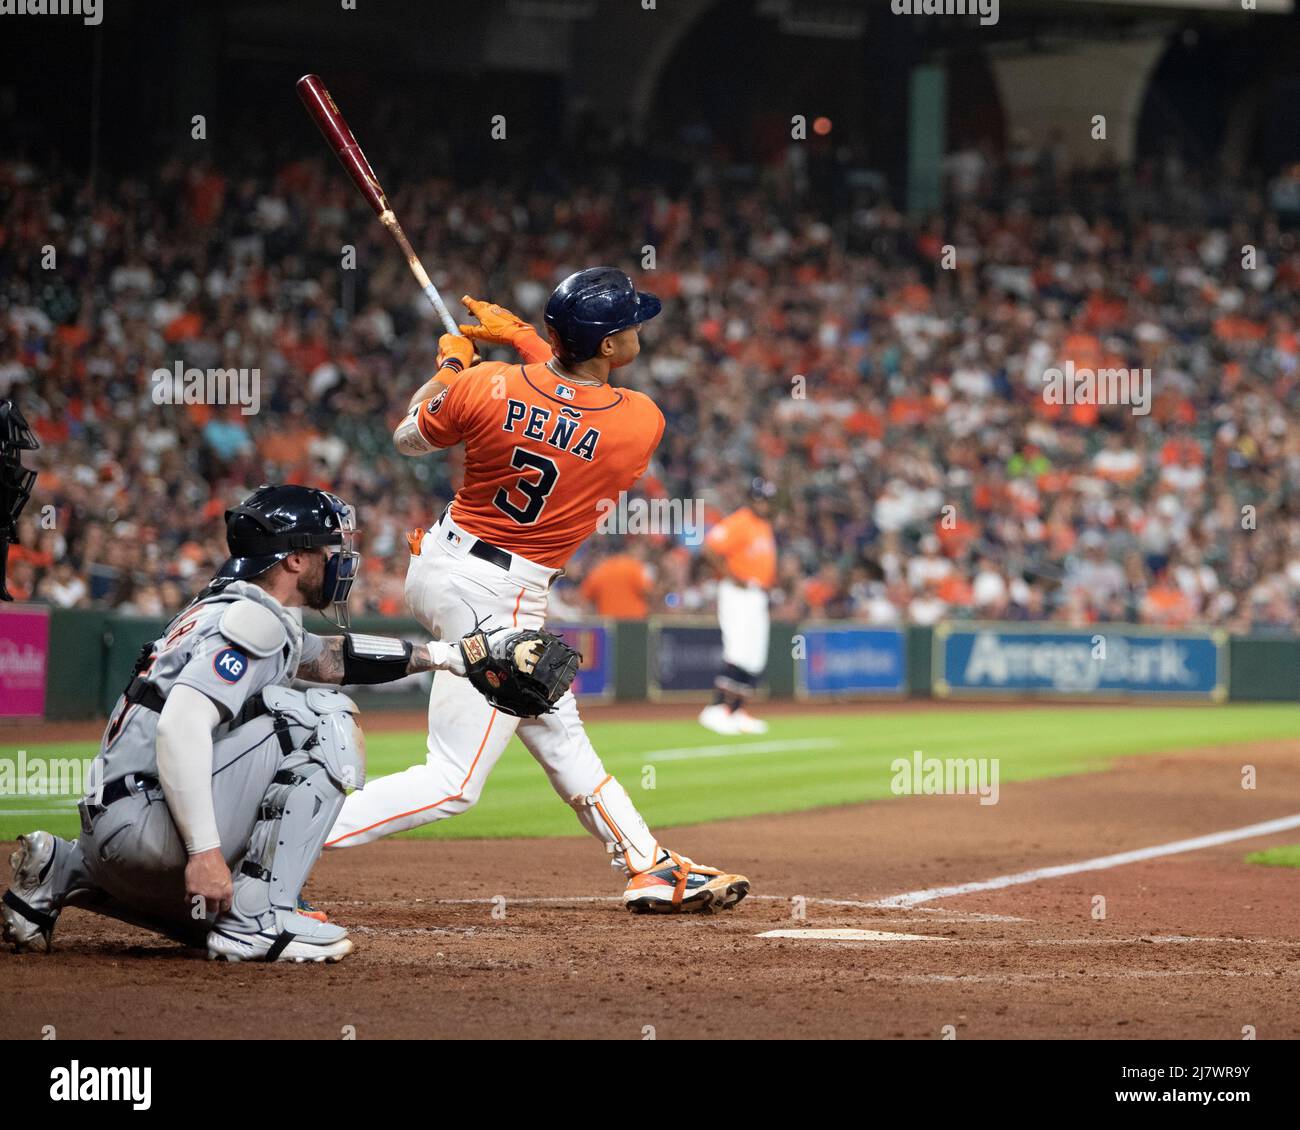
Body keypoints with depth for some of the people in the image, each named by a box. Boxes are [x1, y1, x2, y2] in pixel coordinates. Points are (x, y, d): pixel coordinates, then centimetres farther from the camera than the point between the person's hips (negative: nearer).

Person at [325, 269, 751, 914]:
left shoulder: (487, 388, -11)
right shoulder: (643, 424, -15)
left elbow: (408, 438, 8)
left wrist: (449, 364, 22)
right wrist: (521, 338, 15)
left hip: (436, 563, 7)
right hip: (498, 600, -7)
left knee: (559, 732, 18)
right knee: (454, 782, -4)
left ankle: (652, 869, 29)